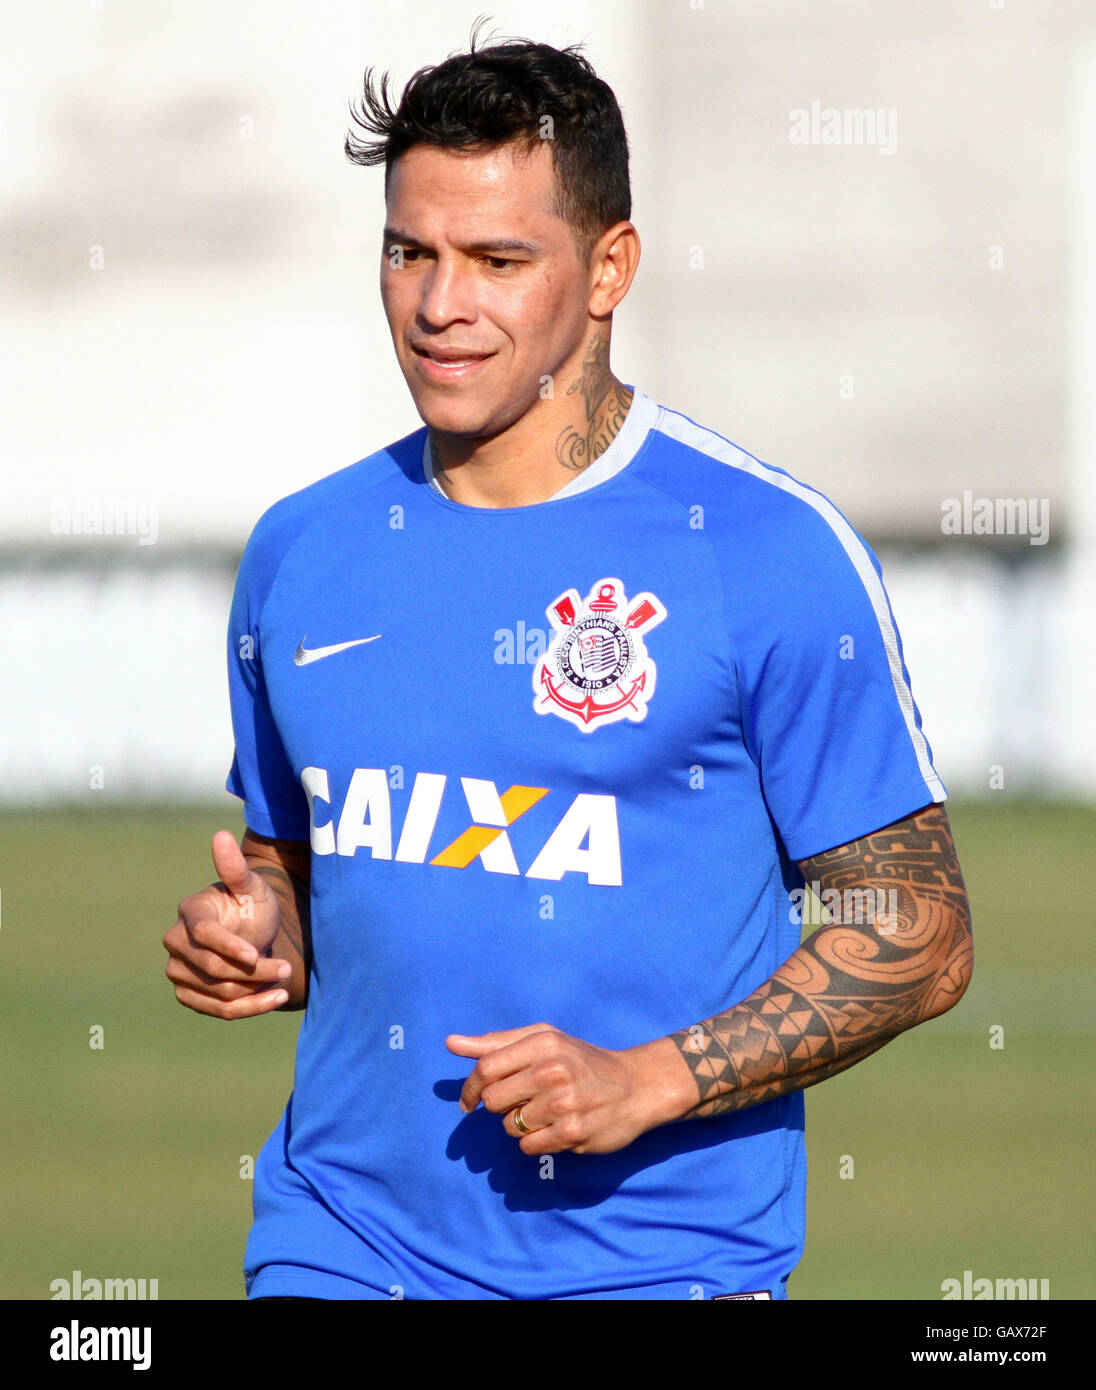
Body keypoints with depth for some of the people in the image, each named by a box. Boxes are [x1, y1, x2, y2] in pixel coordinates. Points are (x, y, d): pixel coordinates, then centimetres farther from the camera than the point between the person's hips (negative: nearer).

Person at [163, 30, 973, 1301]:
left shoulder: (773, 553, -6)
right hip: (337, 1240, 4)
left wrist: (646, 1083, -16)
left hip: (653, 1254, -3)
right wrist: (254, 943, -1)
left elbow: (918, 940, -6)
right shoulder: (301, 551, 8)